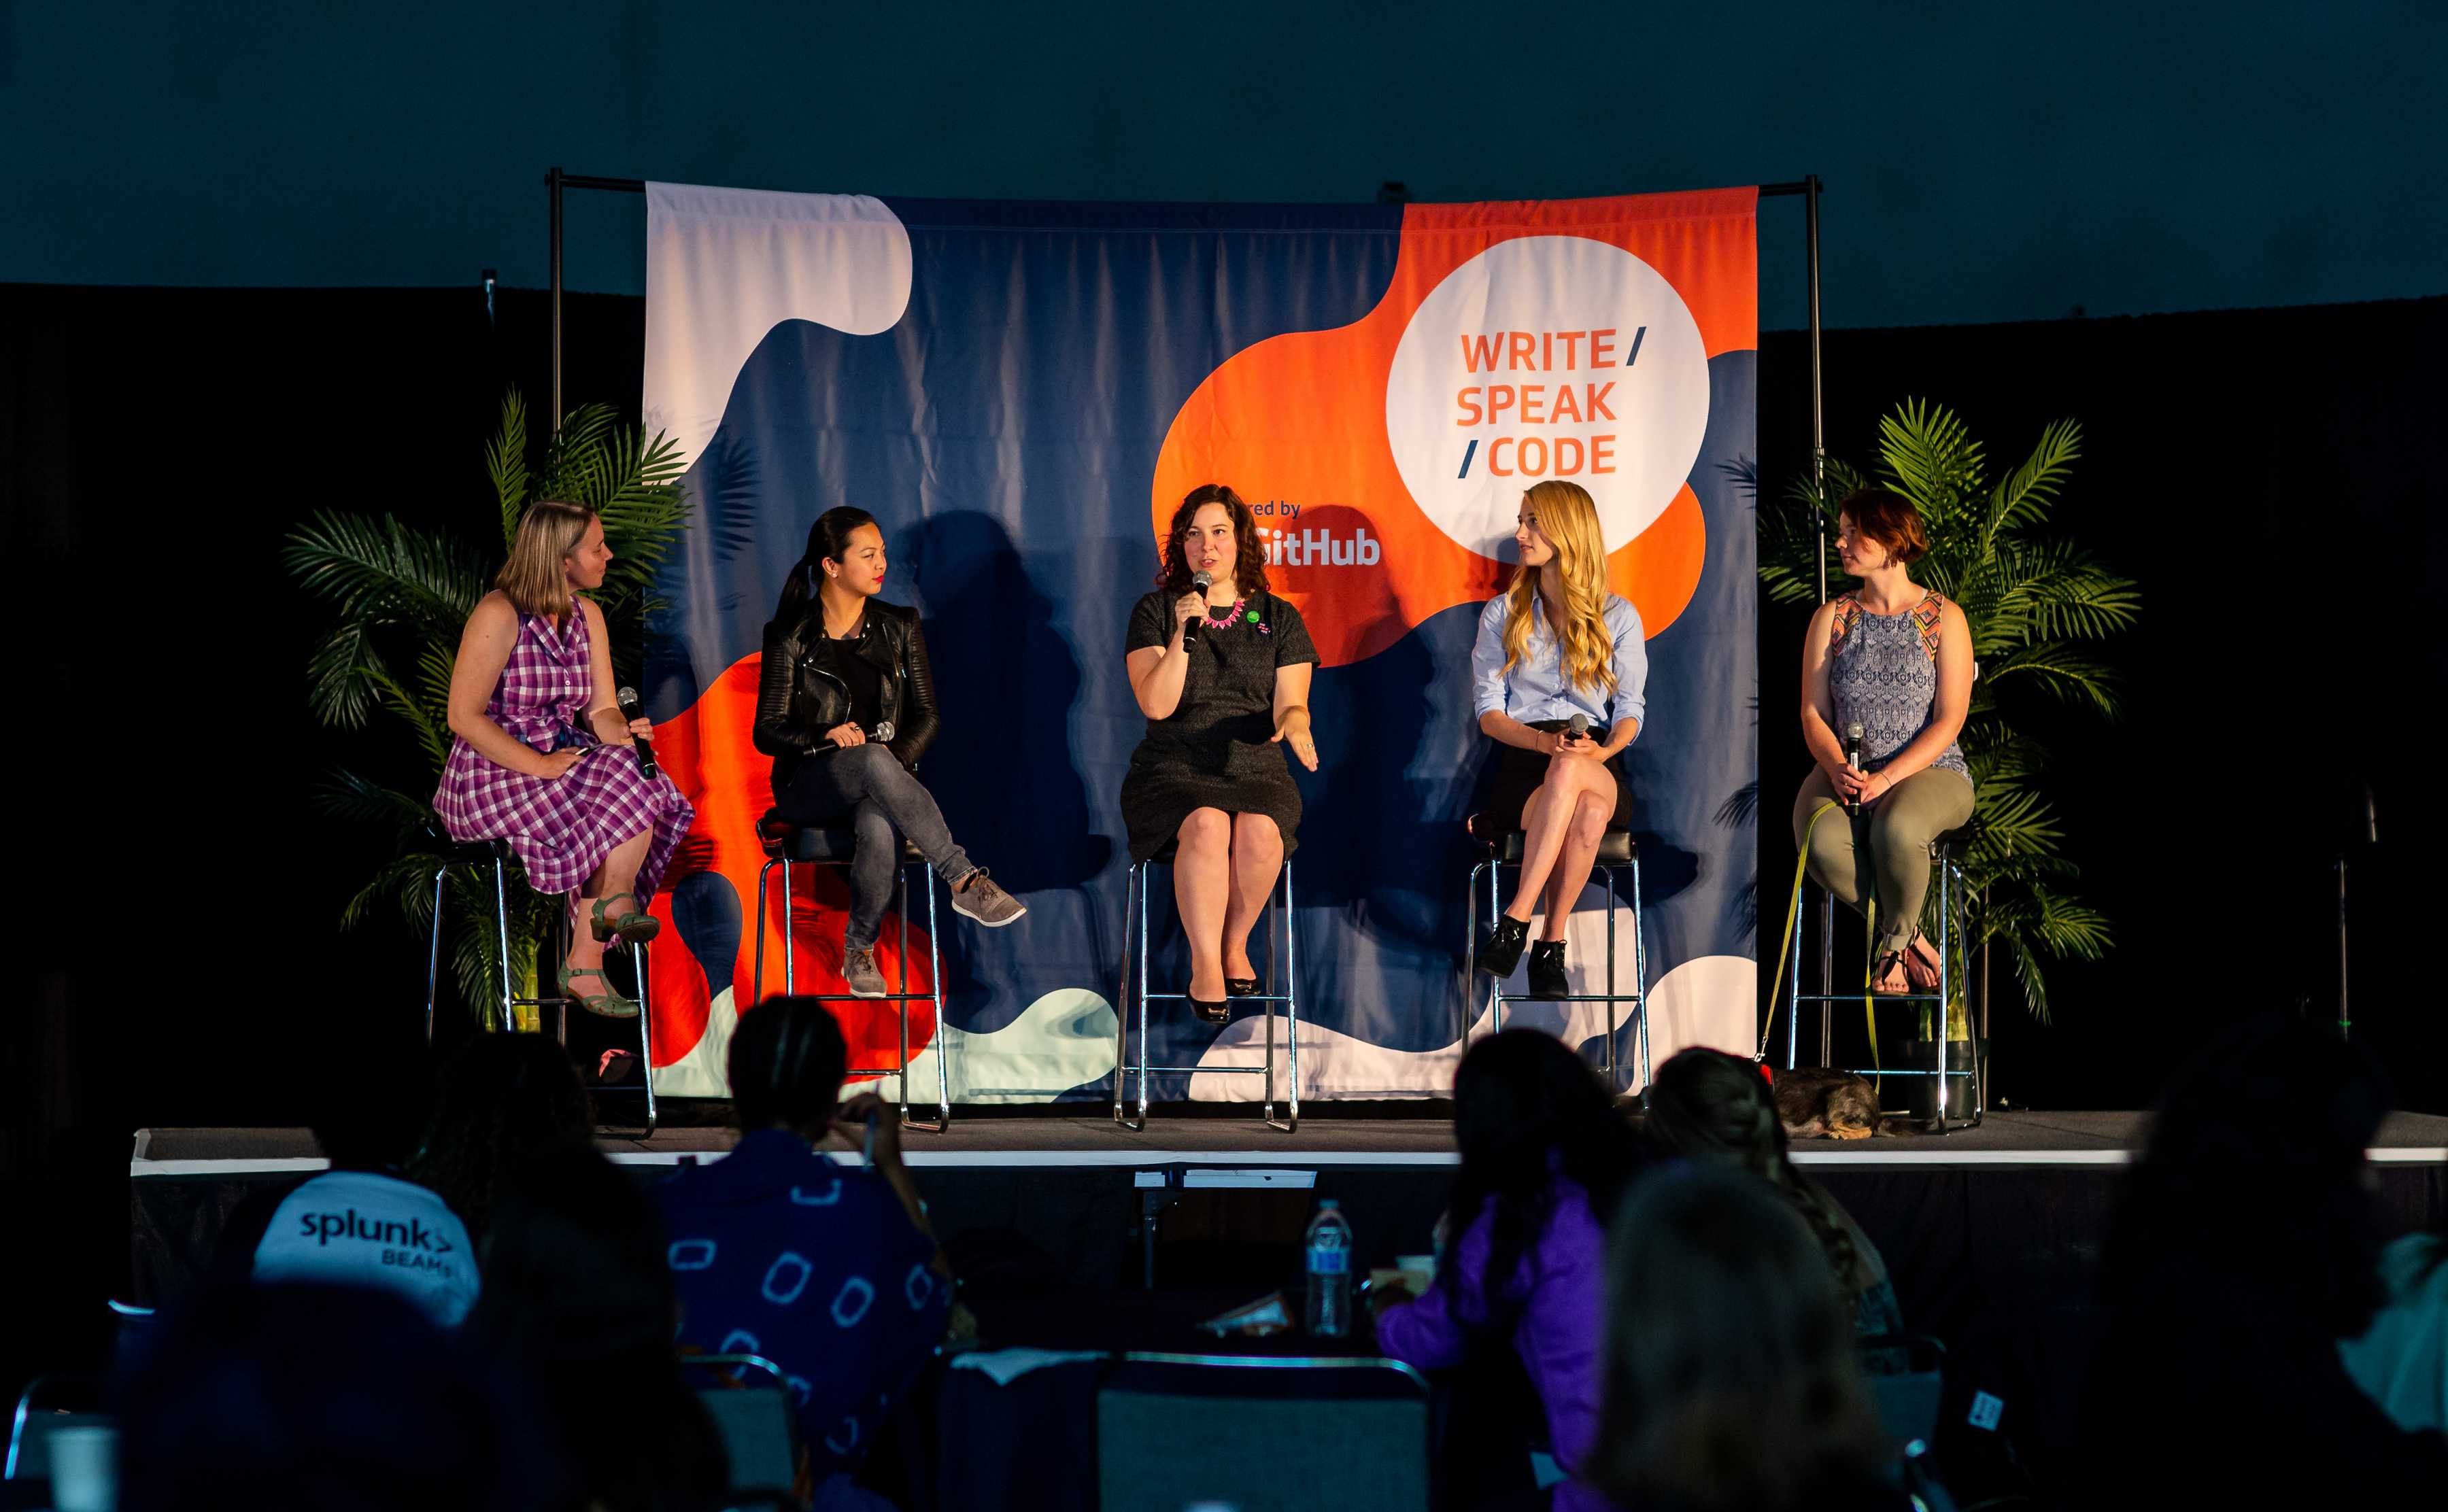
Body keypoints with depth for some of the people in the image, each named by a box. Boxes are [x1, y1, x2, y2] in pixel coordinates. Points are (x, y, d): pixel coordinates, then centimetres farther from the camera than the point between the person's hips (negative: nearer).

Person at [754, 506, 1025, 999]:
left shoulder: (900, 628, 9)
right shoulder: (790, 636, 1)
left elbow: (926, 717, 9)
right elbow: (767, 732, -2)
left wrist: (897, 756, -12)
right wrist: (827, 736, -21)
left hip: (882, 776, 2)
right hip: (809, 787, -2)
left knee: (880, 825, -38)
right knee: (873, 761, -39)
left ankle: (860, 949, -18)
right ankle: (965, 881, -40)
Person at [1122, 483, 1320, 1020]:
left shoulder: (1278, 619, 13)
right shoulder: (1155, 613, 8)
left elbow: (1289, 703, 5)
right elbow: (1156, 704, -4)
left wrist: (1294, 722, -20)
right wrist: (1184, 634, -14)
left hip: (1256, 773, 1)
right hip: (1173, 774, -1)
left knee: (1259, 832, -34)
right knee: (1206, 826, -36)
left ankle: (1235, 945, -10)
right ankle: (1205, 967, -30)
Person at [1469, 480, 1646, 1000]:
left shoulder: (1618, 616, 12)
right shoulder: (1502, 614, 13)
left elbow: (1630, 709, 10)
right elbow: (1488, 712, 6)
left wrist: (1602, 750, -14)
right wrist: (1544, 740, -14)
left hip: (1599, 766, 0)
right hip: (1520, 759, 0)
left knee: (1570, 771, -41)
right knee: (1587, 813, -38)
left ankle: (1516, 920, -39)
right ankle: (1551, 947, -37)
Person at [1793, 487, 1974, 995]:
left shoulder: (1943, 617, 2)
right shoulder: (1832, 618, 10)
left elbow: (1948, 720, -5)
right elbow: (1813, 714, 5)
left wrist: (1889, 776, -19)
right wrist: (1838, 768, -17)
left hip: (1928, 769, -2)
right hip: (1844, 770, 3)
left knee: (1896, 830, -38)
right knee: (1822, 843, -33)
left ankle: (1893, 944, -9)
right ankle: (1910, 938, -8)